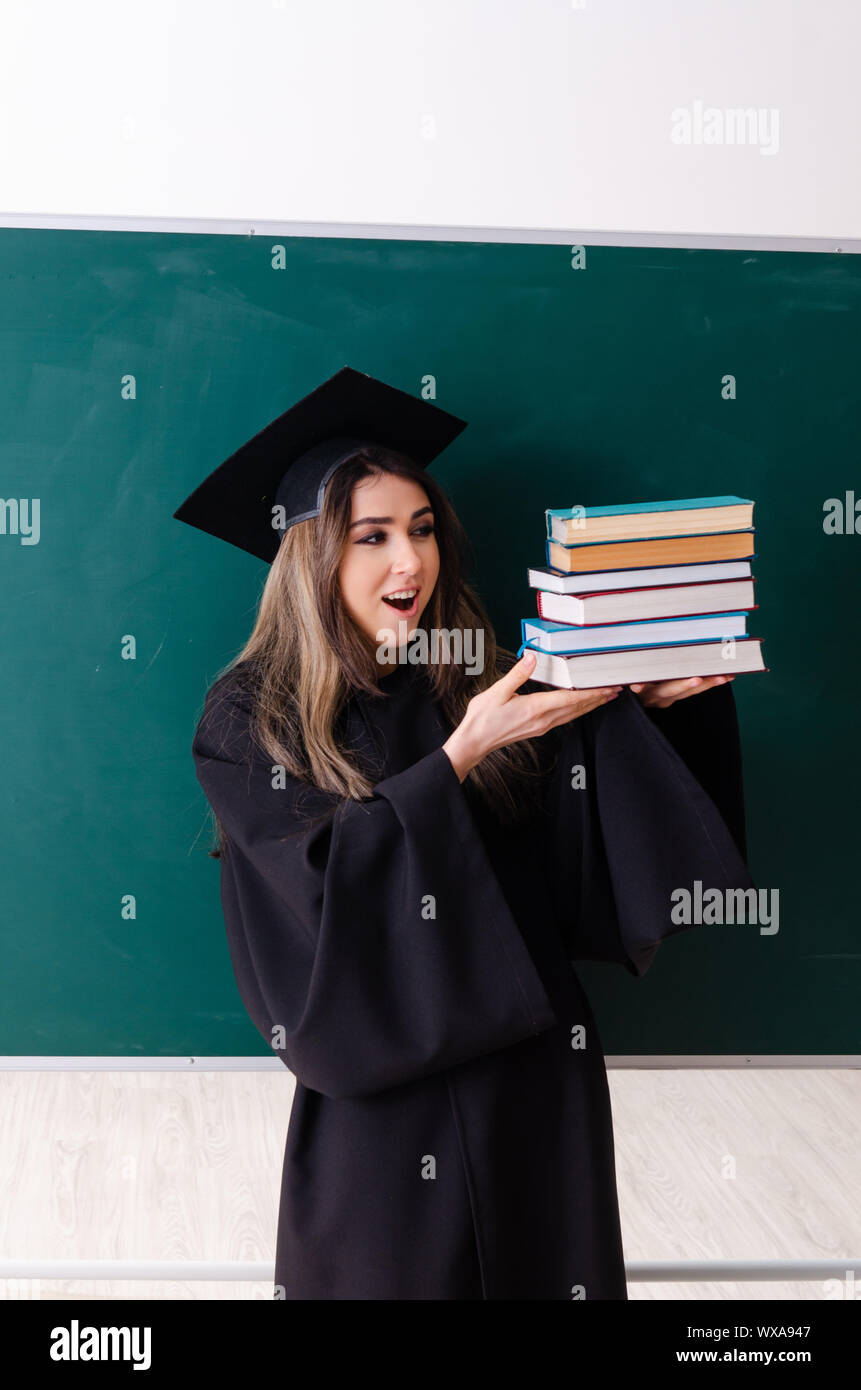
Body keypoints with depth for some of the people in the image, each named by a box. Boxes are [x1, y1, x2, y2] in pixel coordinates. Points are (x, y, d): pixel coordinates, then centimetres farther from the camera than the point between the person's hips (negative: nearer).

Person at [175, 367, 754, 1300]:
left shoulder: (478, 688, 2)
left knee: (542, 1268, 13)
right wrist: (462, 753, -25)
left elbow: (600, 847, -4)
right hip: (379, 1098, -3)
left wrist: (651, 704, -20)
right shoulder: (250, 719, -5)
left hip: (534, 1081, 3)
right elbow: (324, 881, -18)